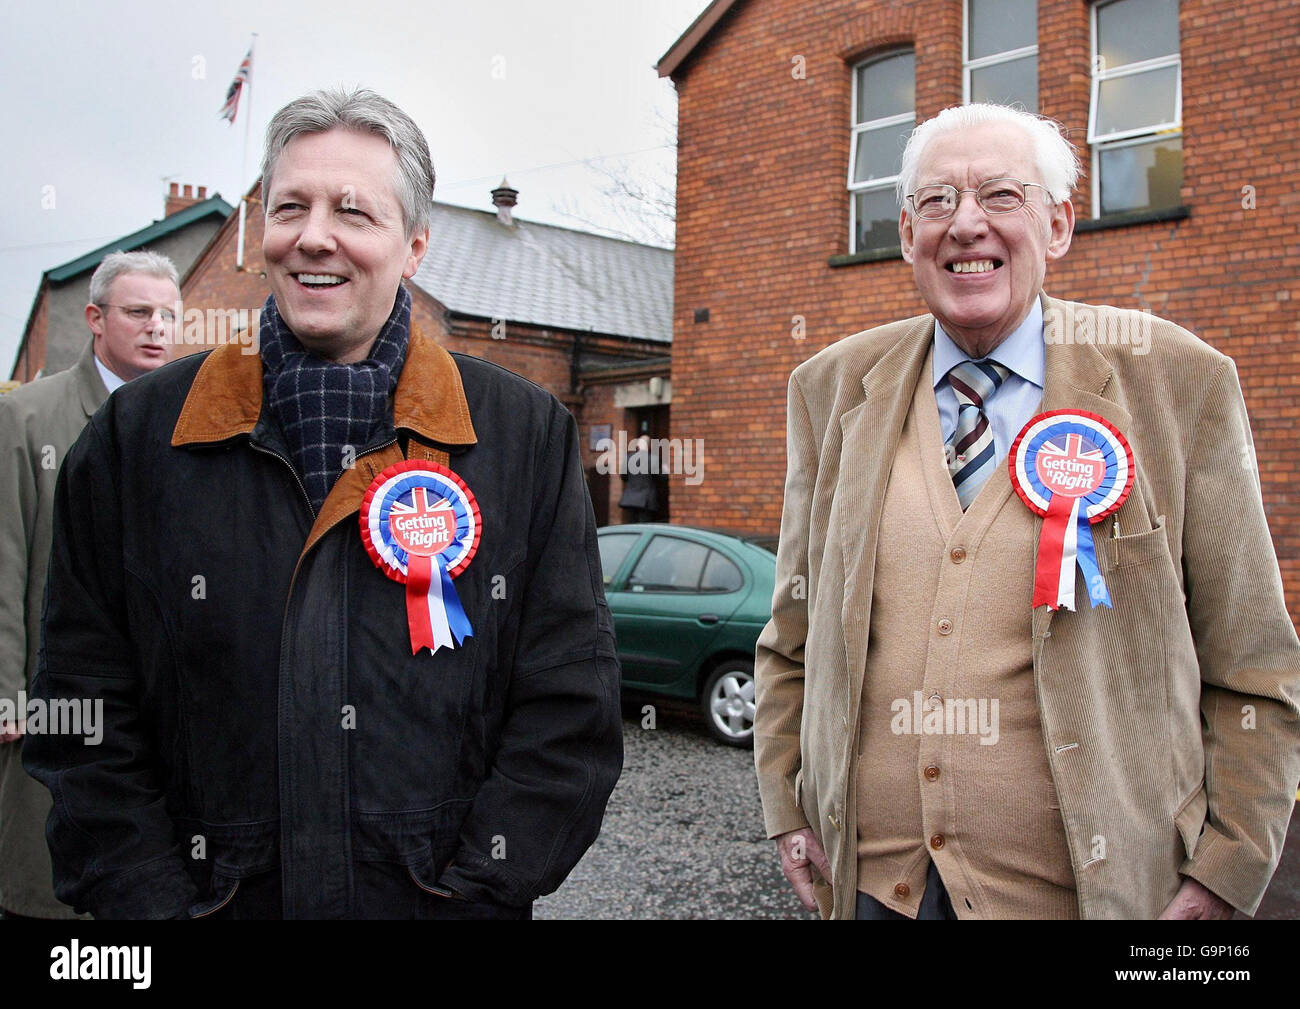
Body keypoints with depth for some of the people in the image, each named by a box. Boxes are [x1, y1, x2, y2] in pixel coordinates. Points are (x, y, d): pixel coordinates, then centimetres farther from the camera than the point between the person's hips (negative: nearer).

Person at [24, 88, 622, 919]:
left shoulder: (529, 435, -4)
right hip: (220, 896, 1)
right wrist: (159, 904, -8)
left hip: (444, 900, 0)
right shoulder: (139, 436, -1)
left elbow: (571, 710, -6)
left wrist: (469, 891, -13)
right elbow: (88, 723, 0)